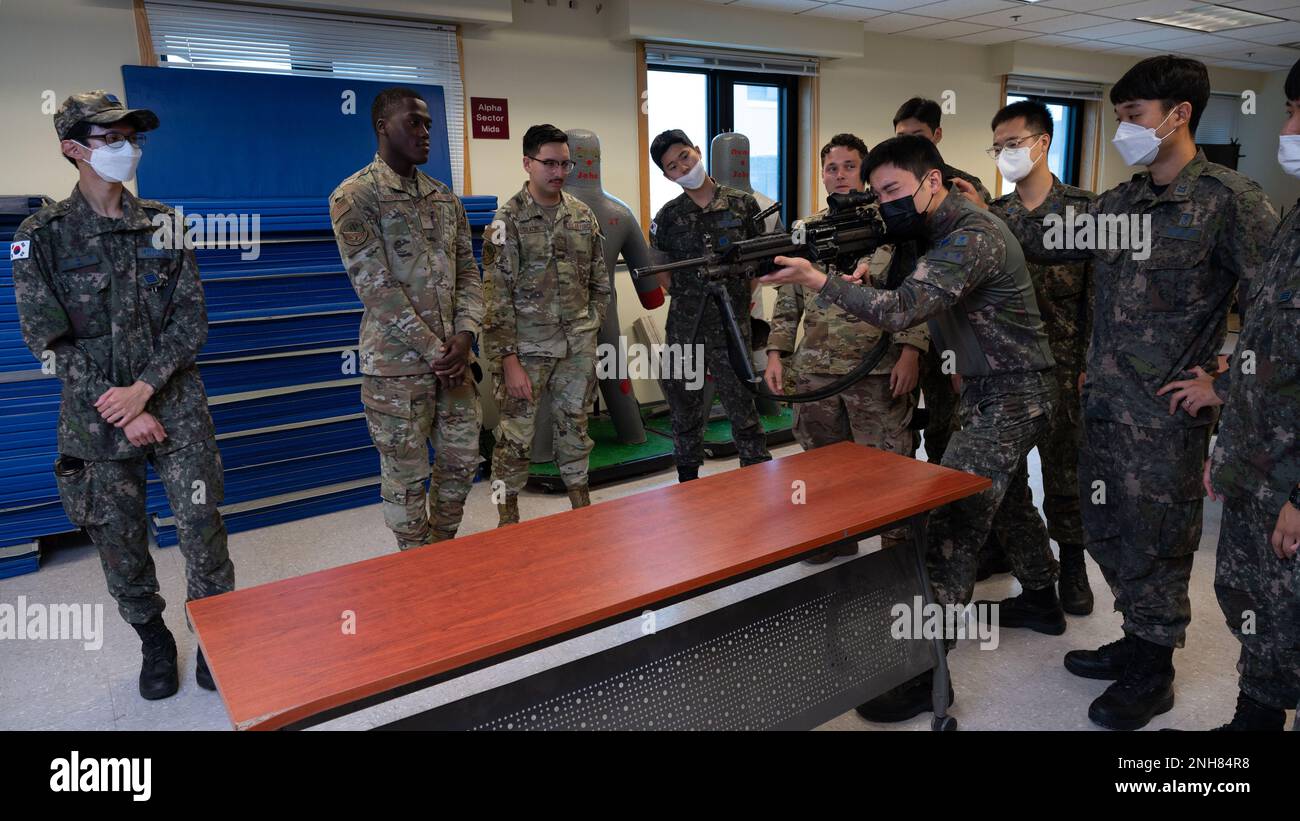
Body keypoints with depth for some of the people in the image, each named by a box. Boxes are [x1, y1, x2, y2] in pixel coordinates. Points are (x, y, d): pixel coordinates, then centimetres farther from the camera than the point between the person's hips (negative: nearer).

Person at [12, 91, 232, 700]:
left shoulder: (163, 224, 4)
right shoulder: (43, 236, -2)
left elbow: (191, 318, 0)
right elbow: (48, 340, -5)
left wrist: (145, 387, -13)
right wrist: (120, 412, -11)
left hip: (178, 406, 1)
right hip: (97, 417, 0)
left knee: (202, 527, 0)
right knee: (119, 539, 9)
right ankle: (153, 641, 30)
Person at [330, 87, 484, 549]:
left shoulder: (445, 198, 11)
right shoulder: (354, 197, -8)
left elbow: (467, 270, 9)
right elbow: (375, 286, -15)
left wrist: (465, 335, -8)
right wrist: (434, 351, -16)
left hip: (453, 356, 6)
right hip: (397, 364, -6)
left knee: (461, 459, 13)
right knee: (406, 475, 6)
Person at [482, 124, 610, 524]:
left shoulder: (583, 215, 6)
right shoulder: (508, 221, -8)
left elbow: (600, 281, 15)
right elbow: (496, 298, -11)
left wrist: (591, 327, 8)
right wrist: (509, 362, -15)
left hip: (578, 348, 4)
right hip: (526, 348, -4)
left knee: (575, 428, 15)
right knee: (515, 435, 3)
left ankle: (582, 507, 29)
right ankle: (508, 517, 19)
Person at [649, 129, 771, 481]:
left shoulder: (743, 204, 1)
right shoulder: (668, 216, 4)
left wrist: (743, 299, 3)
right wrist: (688, 299, 5)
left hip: (731, 325, -2)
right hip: (683, 327, 2)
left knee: (742, 404, 0)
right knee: (685, 407, 12)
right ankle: (688, 481, 27)